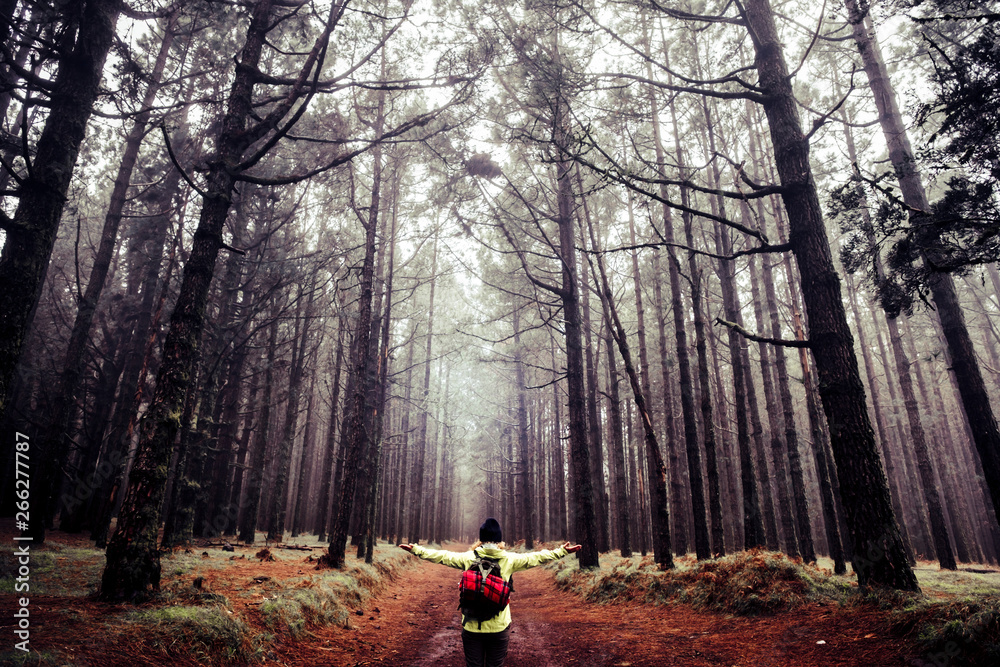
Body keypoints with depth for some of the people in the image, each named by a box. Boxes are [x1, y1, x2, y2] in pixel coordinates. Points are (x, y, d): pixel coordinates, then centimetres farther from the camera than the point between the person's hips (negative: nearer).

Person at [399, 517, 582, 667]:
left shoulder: (468, 557, -4)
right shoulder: (509, 559, -4)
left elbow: (441, 556, 1)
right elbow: (536, 557, 2)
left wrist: (416, 550, 11)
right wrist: (561, 551, 11)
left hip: (472, 626, 0)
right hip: (499, 627, 0)